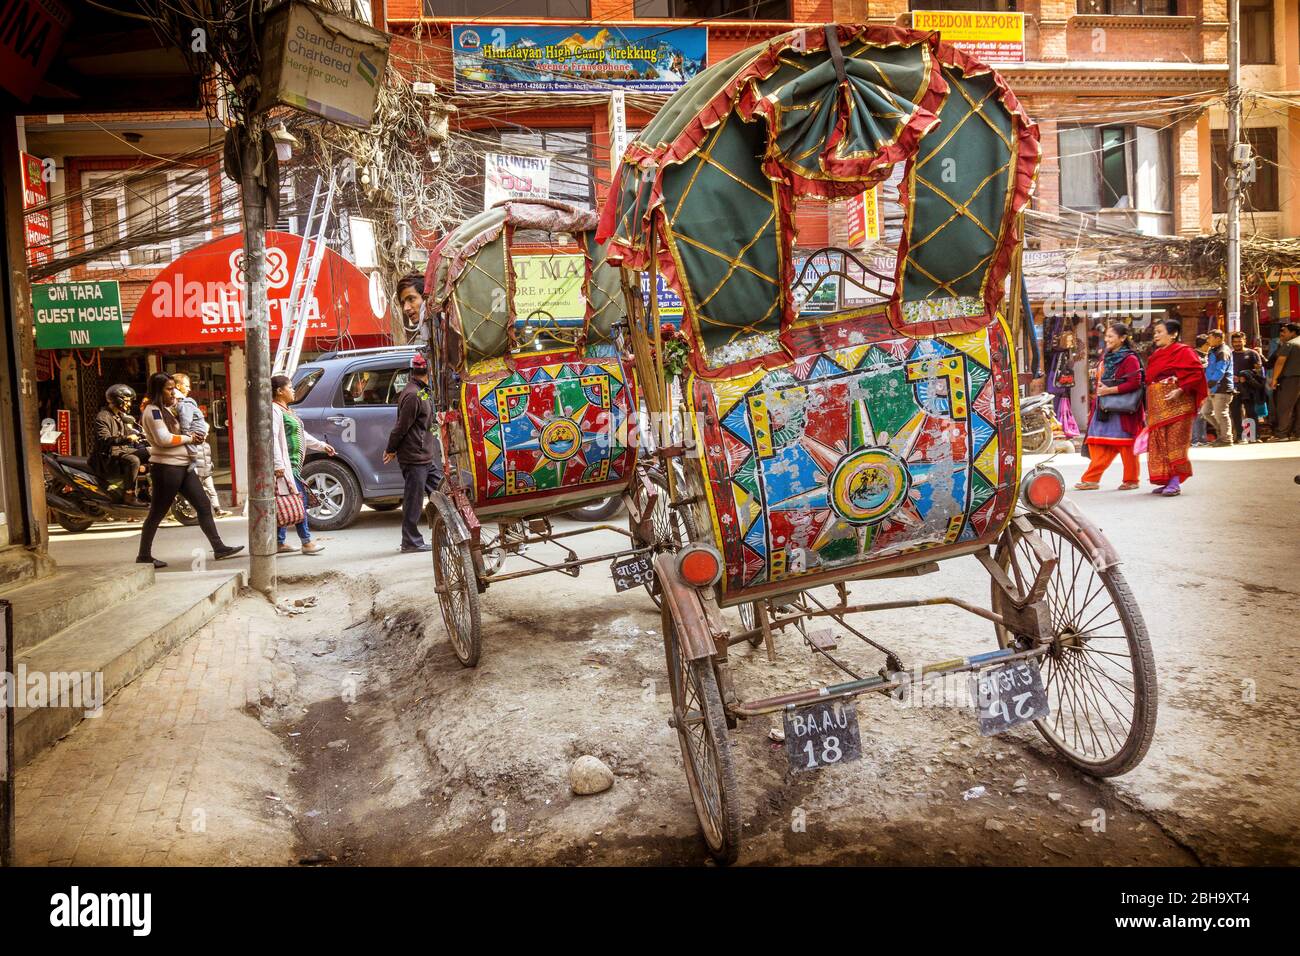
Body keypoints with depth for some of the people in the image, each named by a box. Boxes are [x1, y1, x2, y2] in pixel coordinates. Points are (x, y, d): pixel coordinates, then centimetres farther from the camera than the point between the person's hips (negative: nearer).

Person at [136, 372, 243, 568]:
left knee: (204, 505, 5)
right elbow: (163, 439, -21)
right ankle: (144, 556, 9)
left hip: (183, 465, 9)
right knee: (157, 513, -1)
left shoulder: (169, 409, 17)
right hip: (166, 467, -9)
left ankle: (219, 548, 7)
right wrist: (188, 438, -10)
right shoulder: (153, 411, -10)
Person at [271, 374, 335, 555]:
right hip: (286, 464, -10)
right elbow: (273, 438, -21)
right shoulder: (275, 411, -12)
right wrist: (278, 464, -27)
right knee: (300, 499, -8)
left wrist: (322, 445, 26)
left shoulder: (287, 410, 19)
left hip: (293, 464, 10)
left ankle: (280, 543, 16)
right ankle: (306, 542, -4)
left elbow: (302, 434, 27)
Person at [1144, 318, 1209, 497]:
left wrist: (1180, 390, -24)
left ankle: (1175, 483, -9)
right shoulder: (1156, 355, 18)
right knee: (1160, 443, 8)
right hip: (1157, 405, 8)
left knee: (1175, 442, -8)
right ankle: (1166, 481, 13)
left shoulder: (1183, 351, -5)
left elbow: (1196, 373, -16)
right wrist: (1148, 409, 12)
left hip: (1176, 404, -8)